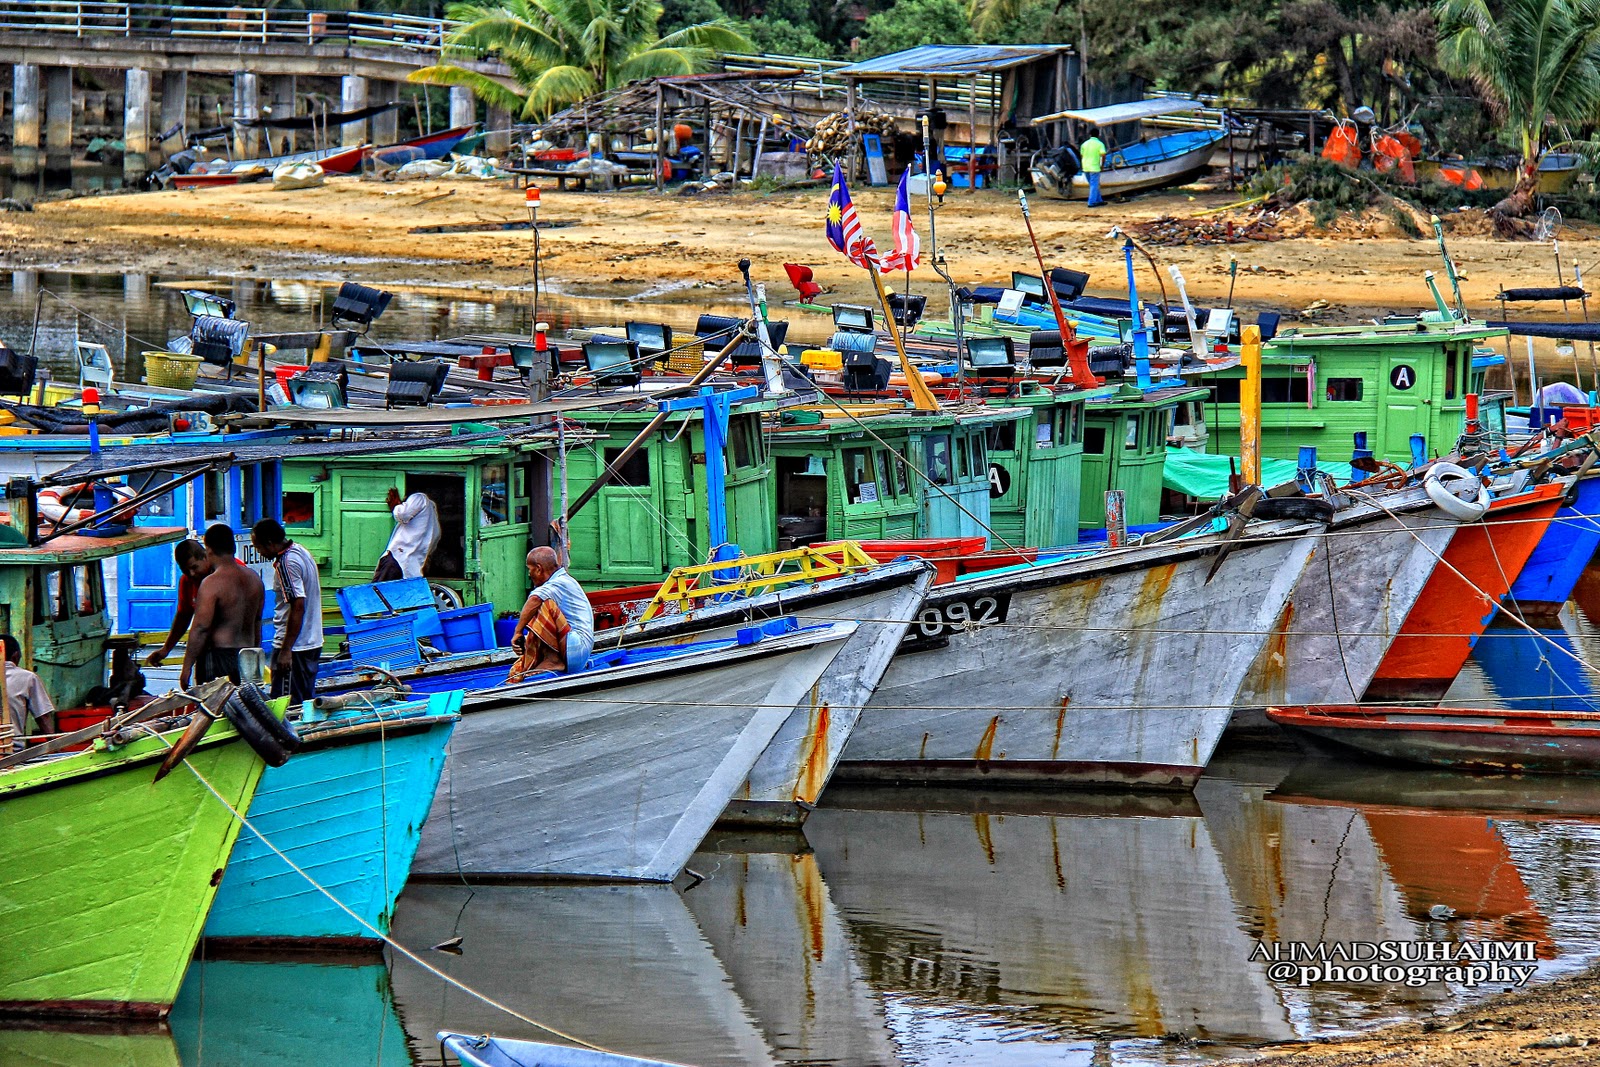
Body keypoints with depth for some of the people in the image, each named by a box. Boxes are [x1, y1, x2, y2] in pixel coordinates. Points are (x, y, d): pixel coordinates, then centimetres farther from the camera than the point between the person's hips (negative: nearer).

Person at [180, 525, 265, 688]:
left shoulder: (212, 583, -14)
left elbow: (200, 629, -16)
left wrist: (187, 668, -12)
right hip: (247, 659, 7)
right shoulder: (253, 579, 9)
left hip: (218, 656, -7)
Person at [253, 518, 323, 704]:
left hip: (295, 646, -10)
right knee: (305, 701, 14)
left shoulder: (286, 564, -19)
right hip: (313, 642, 10)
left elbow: (297, 607, -24)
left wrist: (286, 650, -23)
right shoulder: (301, 551, 11)